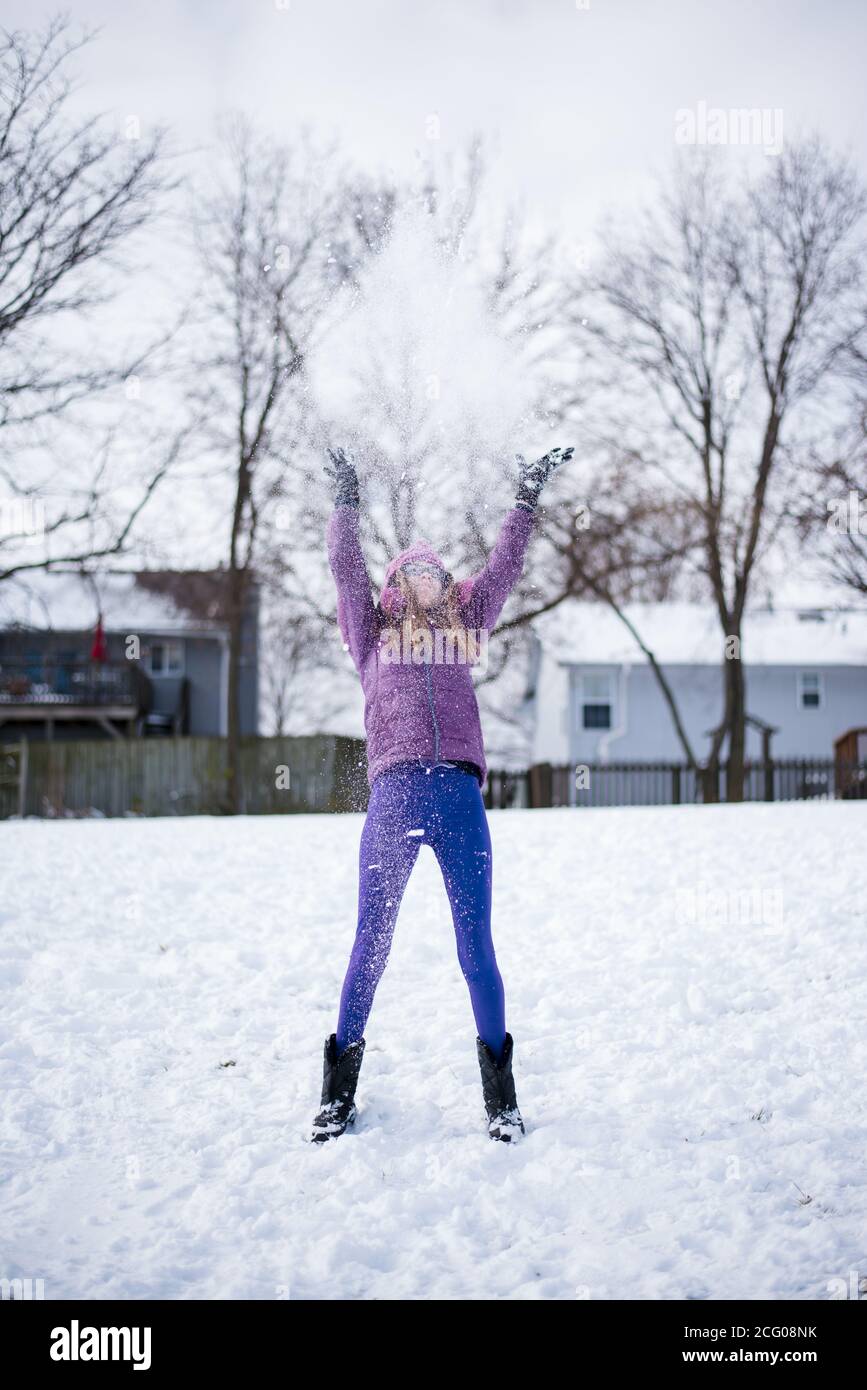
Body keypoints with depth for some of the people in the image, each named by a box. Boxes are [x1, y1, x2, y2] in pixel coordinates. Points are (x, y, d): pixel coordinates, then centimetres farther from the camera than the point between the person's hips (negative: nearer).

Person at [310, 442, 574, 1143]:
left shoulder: (464, 628, 24)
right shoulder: (374, 633, 20)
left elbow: (505, 565, 25)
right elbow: (346, 566, 18)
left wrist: (529, 497, 27)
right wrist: (346, 498, 25)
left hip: (461, 797, 1)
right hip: (394, 793, -1)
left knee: (476, 946, 0)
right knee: (372, 942, 1)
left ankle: (499, 1092, 10)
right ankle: (340, 1090, 12)